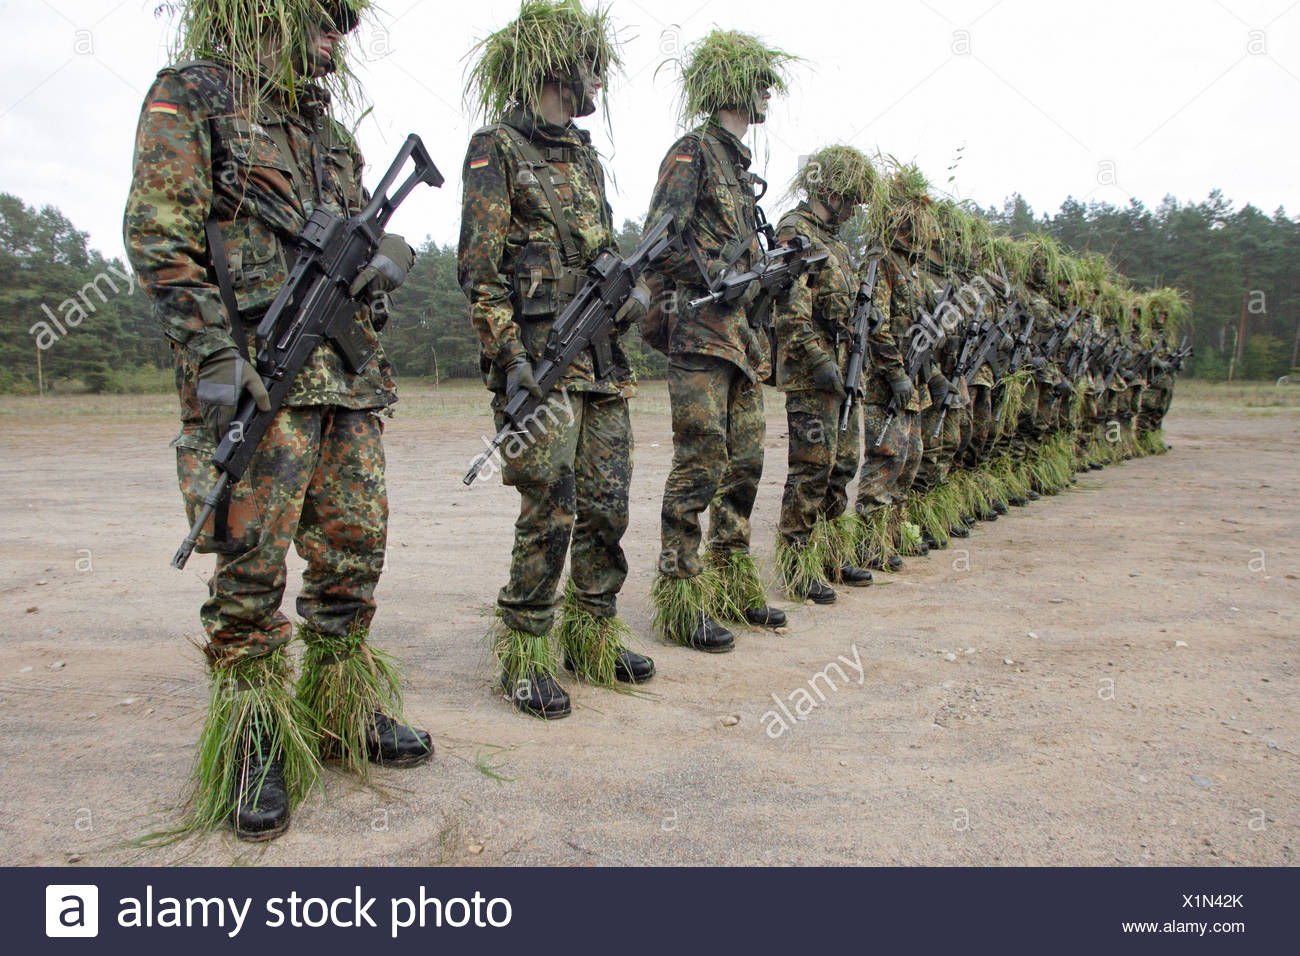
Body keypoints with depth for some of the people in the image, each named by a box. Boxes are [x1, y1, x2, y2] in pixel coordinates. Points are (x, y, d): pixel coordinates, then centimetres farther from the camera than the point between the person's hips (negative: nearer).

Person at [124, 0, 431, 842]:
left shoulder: (327, 126, 22)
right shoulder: (189, 100, 2)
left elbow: (376, 234, 26)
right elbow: (162, 241, -8)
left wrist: (384, 258, 1)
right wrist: (215, 358, -17)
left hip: (349, 375, 7)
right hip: (257, 373, -7)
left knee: (355, 550, 9)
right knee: (250, 568, -4)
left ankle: (345, 714, 24)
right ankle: (253, 750, 8)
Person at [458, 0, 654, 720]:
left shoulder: (585, 156, 21)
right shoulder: (496, 149, -1)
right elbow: (480, 269, -9)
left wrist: (632, 291, 3)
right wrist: (512, 361, -17)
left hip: (603, 363, 7)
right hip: (540, 361, -7)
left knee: (606, 506, 8)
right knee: (549, 513, -8)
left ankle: (593, 638, 23)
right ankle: (526, 657, 7)